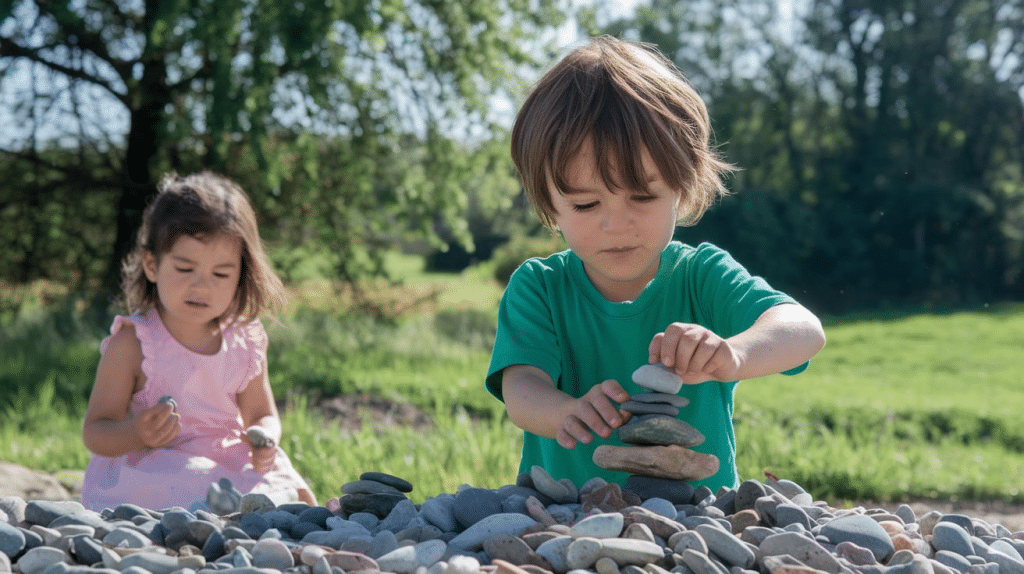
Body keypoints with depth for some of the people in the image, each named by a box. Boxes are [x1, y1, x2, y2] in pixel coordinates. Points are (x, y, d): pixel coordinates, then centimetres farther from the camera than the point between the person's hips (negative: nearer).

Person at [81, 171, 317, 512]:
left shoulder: (246, 342, 2)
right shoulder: (131, 344, -11)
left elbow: (262, 415, 14)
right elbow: (95, 432, -9)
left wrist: (264, 439, -11)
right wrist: (135, 434, -32)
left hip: (228, 467, 5)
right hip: (149, 470, -5)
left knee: (298, 497, -10)